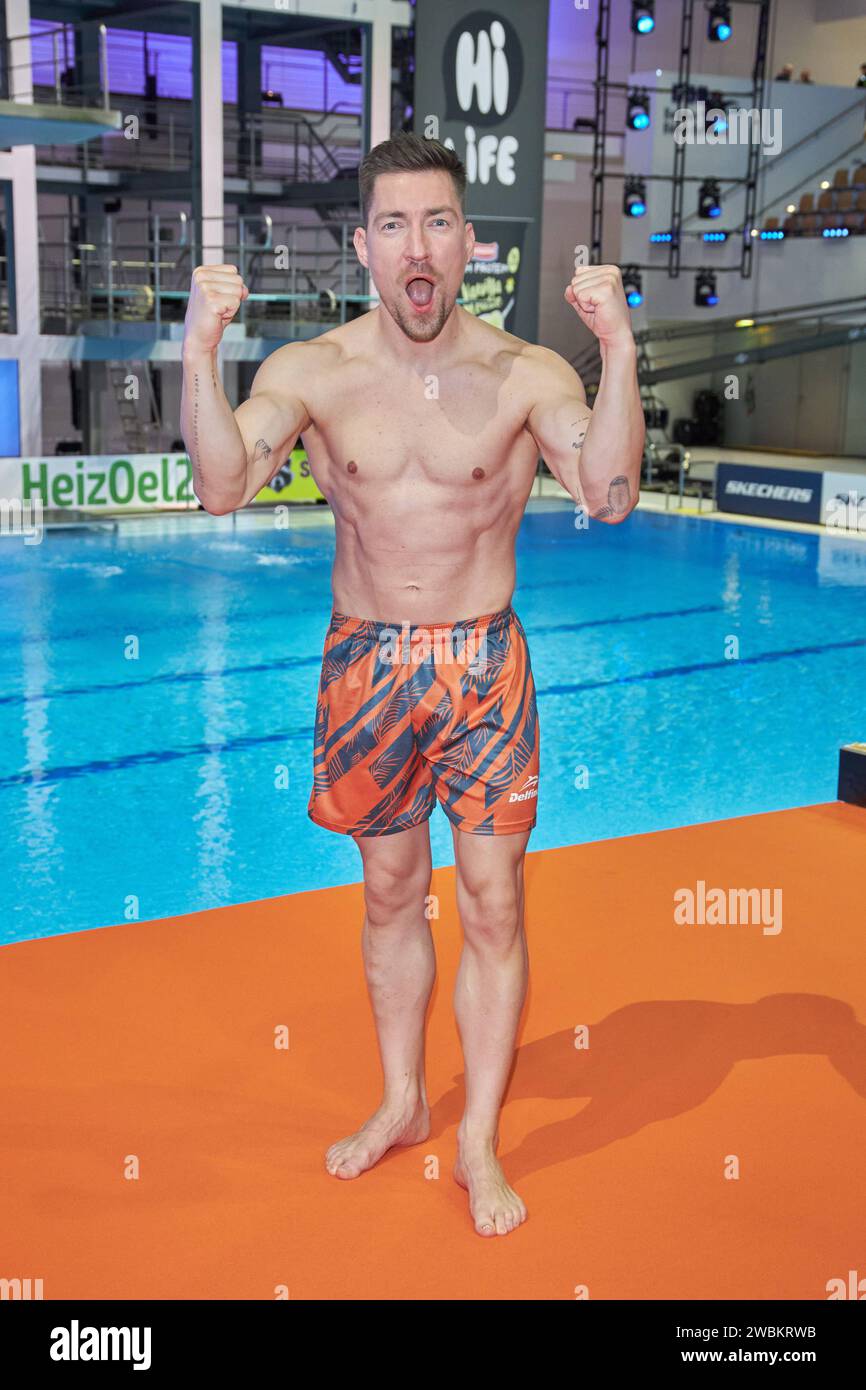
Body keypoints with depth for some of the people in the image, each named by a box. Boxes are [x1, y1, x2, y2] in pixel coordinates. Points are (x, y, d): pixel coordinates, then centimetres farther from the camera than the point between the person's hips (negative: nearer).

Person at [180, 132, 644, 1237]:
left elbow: (608, 496, -21)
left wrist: (619, 349, -31)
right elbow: (221, 489, -17)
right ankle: (402, 1103, 35)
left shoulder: (525, 375, -7)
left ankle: (479, 1143, 19)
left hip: (484, 663, -1)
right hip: (366, 660, 2)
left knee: (493, 903, 2)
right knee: (391, 892, 15)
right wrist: (200, 347, -27)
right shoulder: (311, 372, -4)